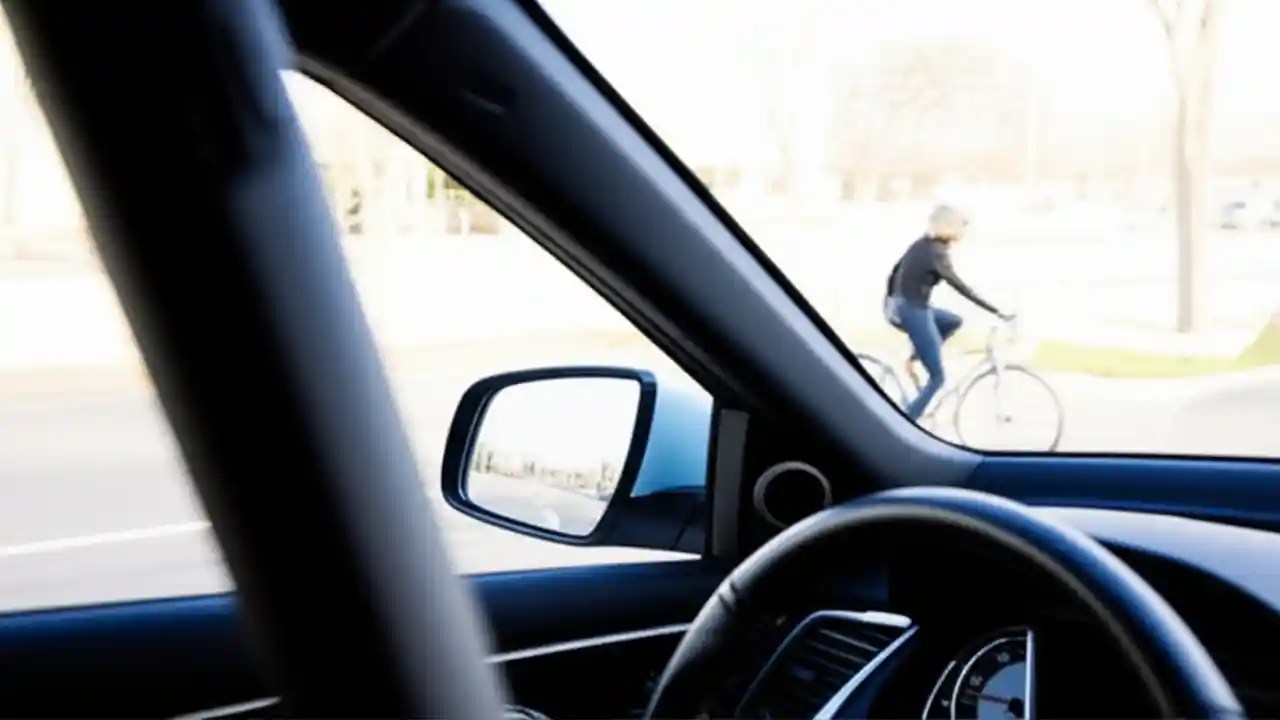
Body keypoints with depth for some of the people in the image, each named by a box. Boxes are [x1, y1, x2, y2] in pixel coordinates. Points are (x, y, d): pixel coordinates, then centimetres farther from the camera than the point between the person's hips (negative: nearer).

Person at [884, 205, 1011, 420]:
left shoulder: (922, 244, 9)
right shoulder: (936, 252, -17)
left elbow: (895, 272, 17)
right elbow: (961, 287, -21)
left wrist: (890, 303, 28)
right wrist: (996, 311, -21)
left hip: (901, 307, 9)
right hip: (914, 311, -9)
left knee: (954, 321, 25)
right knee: (938, 376, 1)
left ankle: (916, 355, 14)